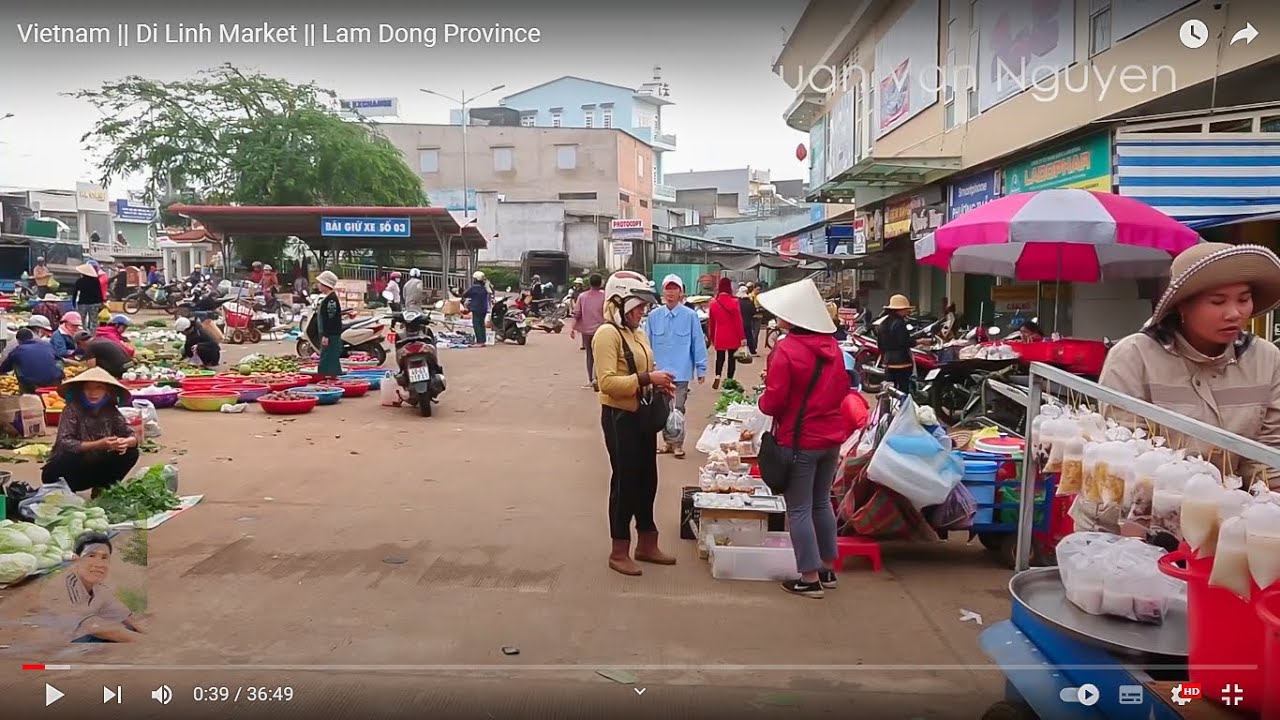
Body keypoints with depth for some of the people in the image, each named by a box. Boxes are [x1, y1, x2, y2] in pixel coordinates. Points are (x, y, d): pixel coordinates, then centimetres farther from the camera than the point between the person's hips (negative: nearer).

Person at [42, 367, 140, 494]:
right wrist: (99, 444, -39)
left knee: (131, 453, -13)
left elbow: (133, 437, -8)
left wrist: (125, 442, -33)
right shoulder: (72, 409, -18)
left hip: (95, 467, 4)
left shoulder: (111, 411, -7)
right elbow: (64, 443, -28)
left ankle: (102, 487, 4)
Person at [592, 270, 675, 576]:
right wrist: (647, 379, -26)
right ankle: (619, 552, 14)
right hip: (619, 417, -9)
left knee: (647, 480, 15)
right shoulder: (607, 334, -15)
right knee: (625, 482, 0)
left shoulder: (638, 333, 12)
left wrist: (659, 384, 4)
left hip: (642, 415, 9)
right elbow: (607, 382, -24)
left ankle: (647, 545, 29)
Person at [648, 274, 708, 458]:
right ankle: (668, 441, 28)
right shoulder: (654, 316, 0)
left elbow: (698, 343, -4)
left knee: (678, 409, 2)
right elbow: (648, 344, 5)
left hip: (681, 371, -3)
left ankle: (678, 444, 16)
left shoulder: (690, 316, -8)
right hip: (660, 371, 3)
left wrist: (701, 369, -3)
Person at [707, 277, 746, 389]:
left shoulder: (713, 303, 1)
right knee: (732, 358, 9)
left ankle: (718, 376, -7)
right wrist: (742, 337, -4)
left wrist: (712, 337, 18)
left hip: (719, 337, 3)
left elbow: (711, 322, 7)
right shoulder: (734, 302, -11)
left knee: (720, 357, 14)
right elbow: (738, 321, -10)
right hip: (733, 337, -3)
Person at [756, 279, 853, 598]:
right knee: (821, 503, 19)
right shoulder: (832, 346, 4)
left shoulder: (785, 350, -18)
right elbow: (843, 389, 13)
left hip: (799, 440, -7)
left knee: (799, 510, 3)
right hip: (832, 437, 7)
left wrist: (762, 402, 3)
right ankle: (828, 569, 28)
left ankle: (810, 579, 8)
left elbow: (773, 402, -17)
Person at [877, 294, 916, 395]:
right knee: (904, 390, -6)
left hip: (888, 361, 8)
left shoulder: (883, 323, 12)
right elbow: (904, 343, -20)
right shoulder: (899, 323, -14)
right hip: (902, 362, -8)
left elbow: (879, 342, 16)